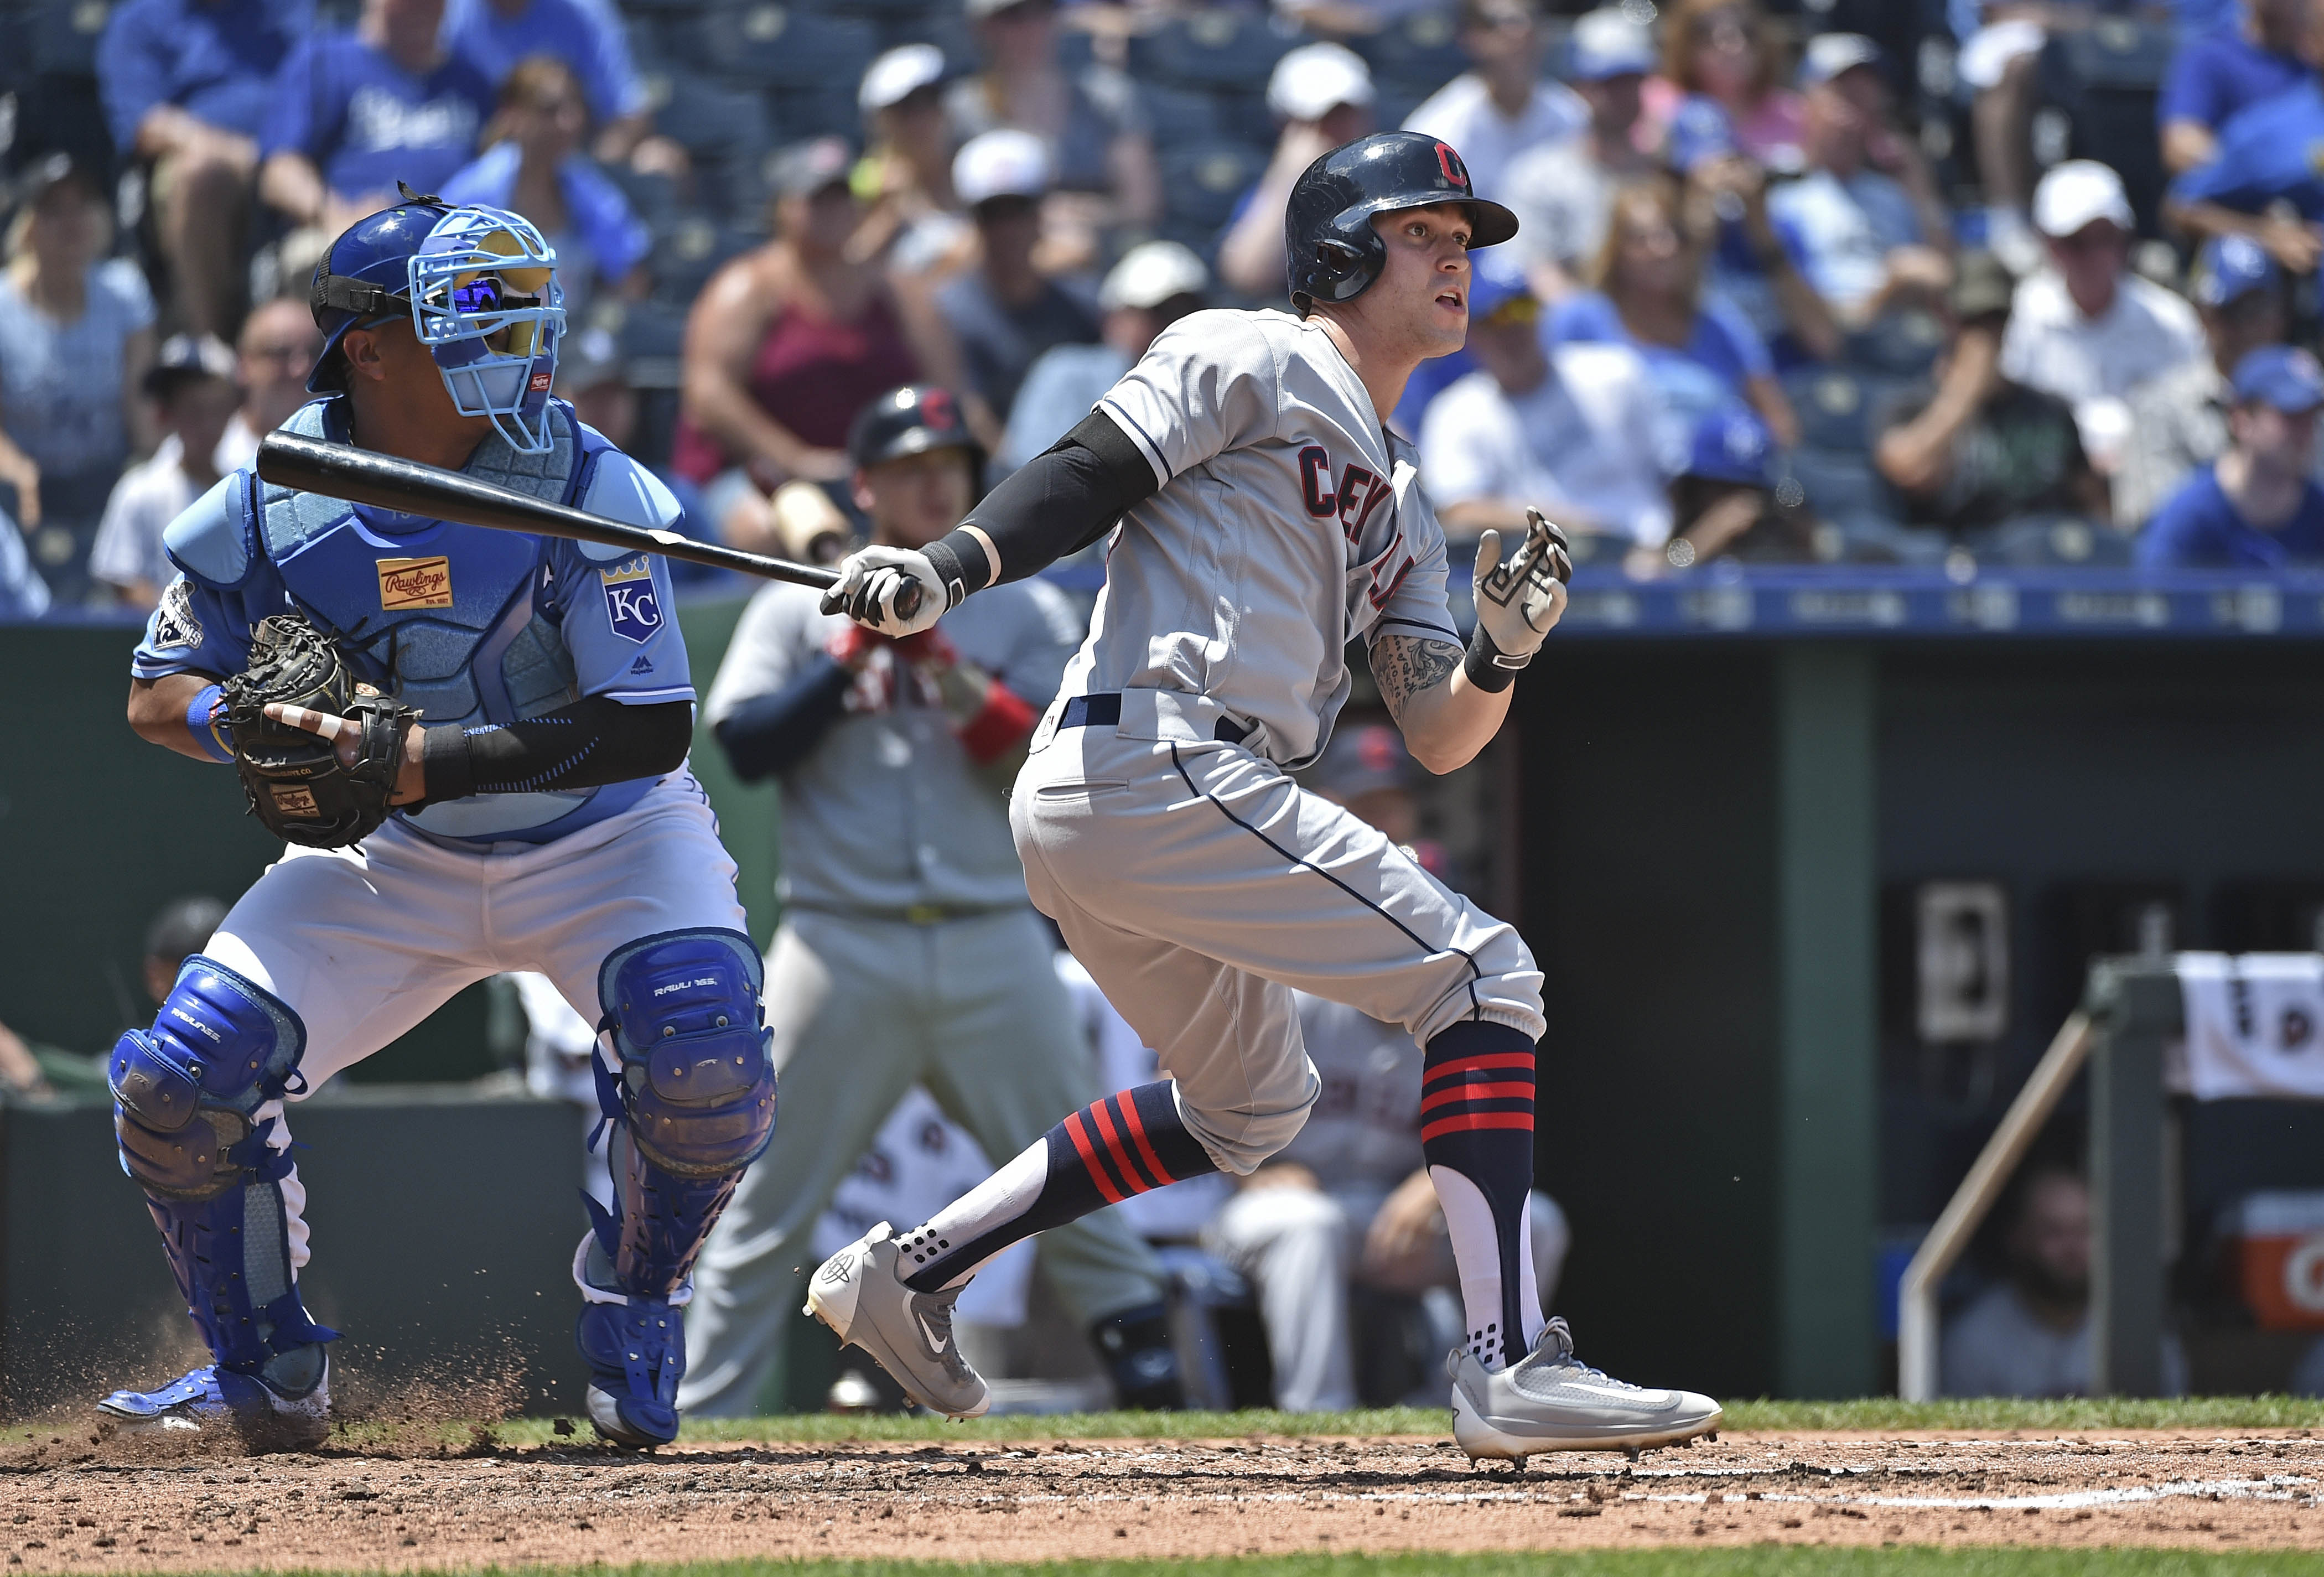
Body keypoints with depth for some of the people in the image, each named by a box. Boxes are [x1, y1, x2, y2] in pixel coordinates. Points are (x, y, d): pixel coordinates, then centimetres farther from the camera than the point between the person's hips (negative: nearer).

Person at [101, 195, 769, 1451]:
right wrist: (254, 725, -27)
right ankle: (265, 1378, 13)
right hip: (393, 862, 3)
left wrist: (431, 757, -36)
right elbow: (156, 696, -3)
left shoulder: (582, 486, -23)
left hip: (603, 840, -2)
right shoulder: (272, 509, -14)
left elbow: (650, 728, -27)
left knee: (703, 1052, -30)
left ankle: (631, 1321, 1)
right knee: (179, 1083, -12)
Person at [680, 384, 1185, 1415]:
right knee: (766, 1202, -2)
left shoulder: (1026, 615, 11)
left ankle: (1156, 1394, 3)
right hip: (841, 943, -1)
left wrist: (944, 664, -10)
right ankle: (702, 1422, 2)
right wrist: (855, 652, -8)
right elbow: (748, 745, -3)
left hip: (994, 949, 1)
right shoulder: (798, 611, 10)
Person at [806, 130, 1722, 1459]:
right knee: (1483, 972, -11)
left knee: (1253, 1103, 27)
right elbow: (1090, 476, -9)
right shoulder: (1249, 359, 4)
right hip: (1157, 763, -10)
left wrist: (1505, 651, -1)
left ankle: (906, 1274, 26)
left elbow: (1438, 738, 20)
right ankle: (1509, 1362, -20)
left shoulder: (1402, 509, 27)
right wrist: (948, 569, -25)